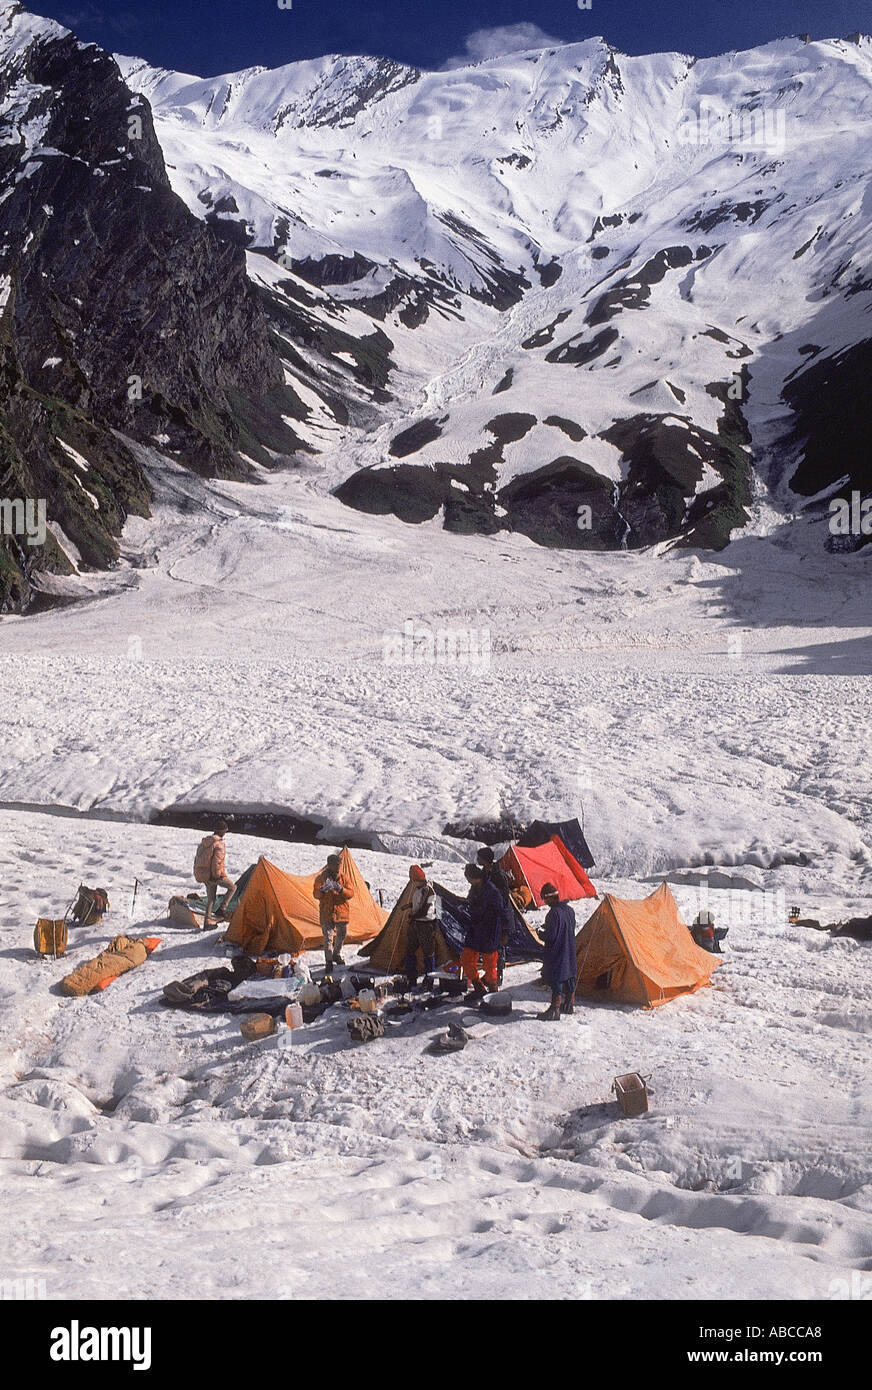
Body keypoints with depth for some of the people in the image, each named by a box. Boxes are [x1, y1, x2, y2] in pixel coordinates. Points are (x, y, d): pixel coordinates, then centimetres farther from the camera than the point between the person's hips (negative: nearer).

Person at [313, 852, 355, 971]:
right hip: (327, 913, -3)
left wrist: (341, 889, -23)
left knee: (341, 935, 13)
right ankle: (329, 961, 0)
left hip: (341, 912, 3)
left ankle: (337, 955, 36)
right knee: (328, 938, -7)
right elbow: (316, 894, -6)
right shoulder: (321, 878, -4)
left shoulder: (343, 877, 1)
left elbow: (351, 893, -4)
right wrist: (323, 890, -28)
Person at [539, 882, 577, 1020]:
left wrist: (541, 934, -2)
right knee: (569, 979, 18)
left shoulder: (554, 913, -22)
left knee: (556, 983, -4)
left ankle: (555, 1011, -2)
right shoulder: (569, 910, 5)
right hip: (570, 952, 9)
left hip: (556, 953, -9)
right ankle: (569, 1005, 30)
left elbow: (550, 935, -23)